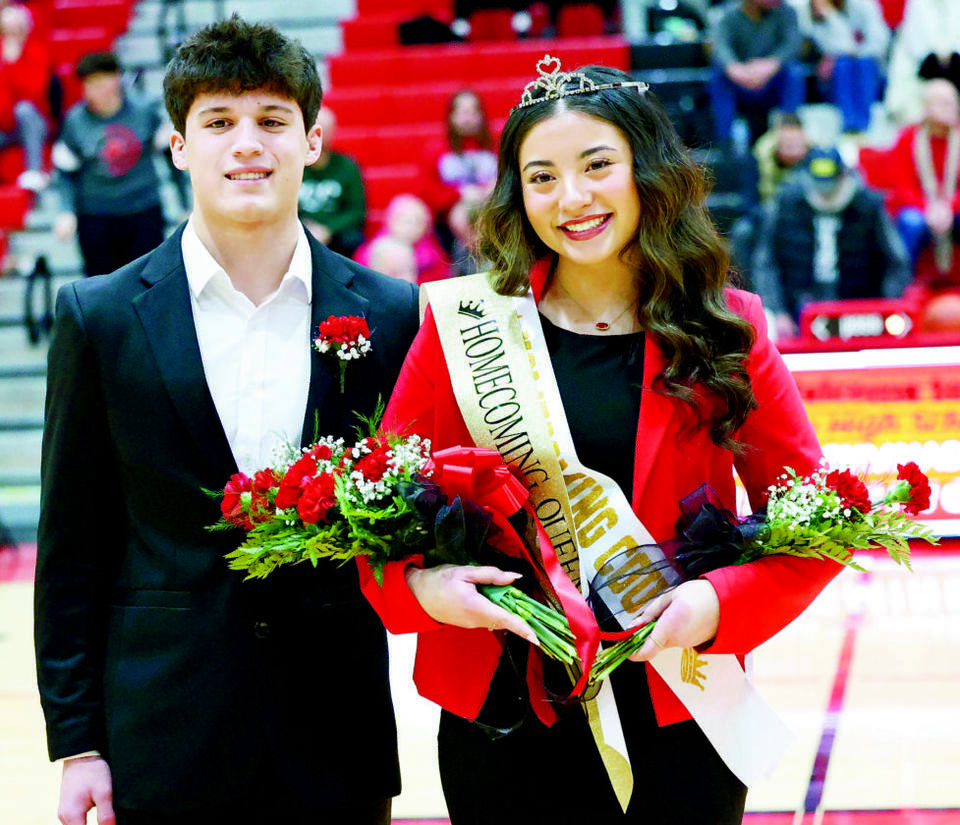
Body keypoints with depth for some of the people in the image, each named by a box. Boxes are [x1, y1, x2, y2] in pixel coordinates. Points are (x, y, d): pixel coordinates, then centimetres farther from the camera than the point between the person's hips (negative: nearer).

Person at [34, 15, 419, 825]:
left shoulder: (392, 317, 3)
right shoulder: (101, 318, 0)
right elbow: (71, 552, 2)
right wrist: (77, 745, 0)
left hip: (337, 743, 1)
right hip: (164, 751, -1)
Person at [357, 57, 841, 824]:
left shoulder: (726, 330, 0)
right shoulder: (465, 324, -2)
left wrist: (719, 601, -14)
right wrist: (420, 583, -15)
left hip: (676, 724, 0)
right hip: (503, 723, 0)